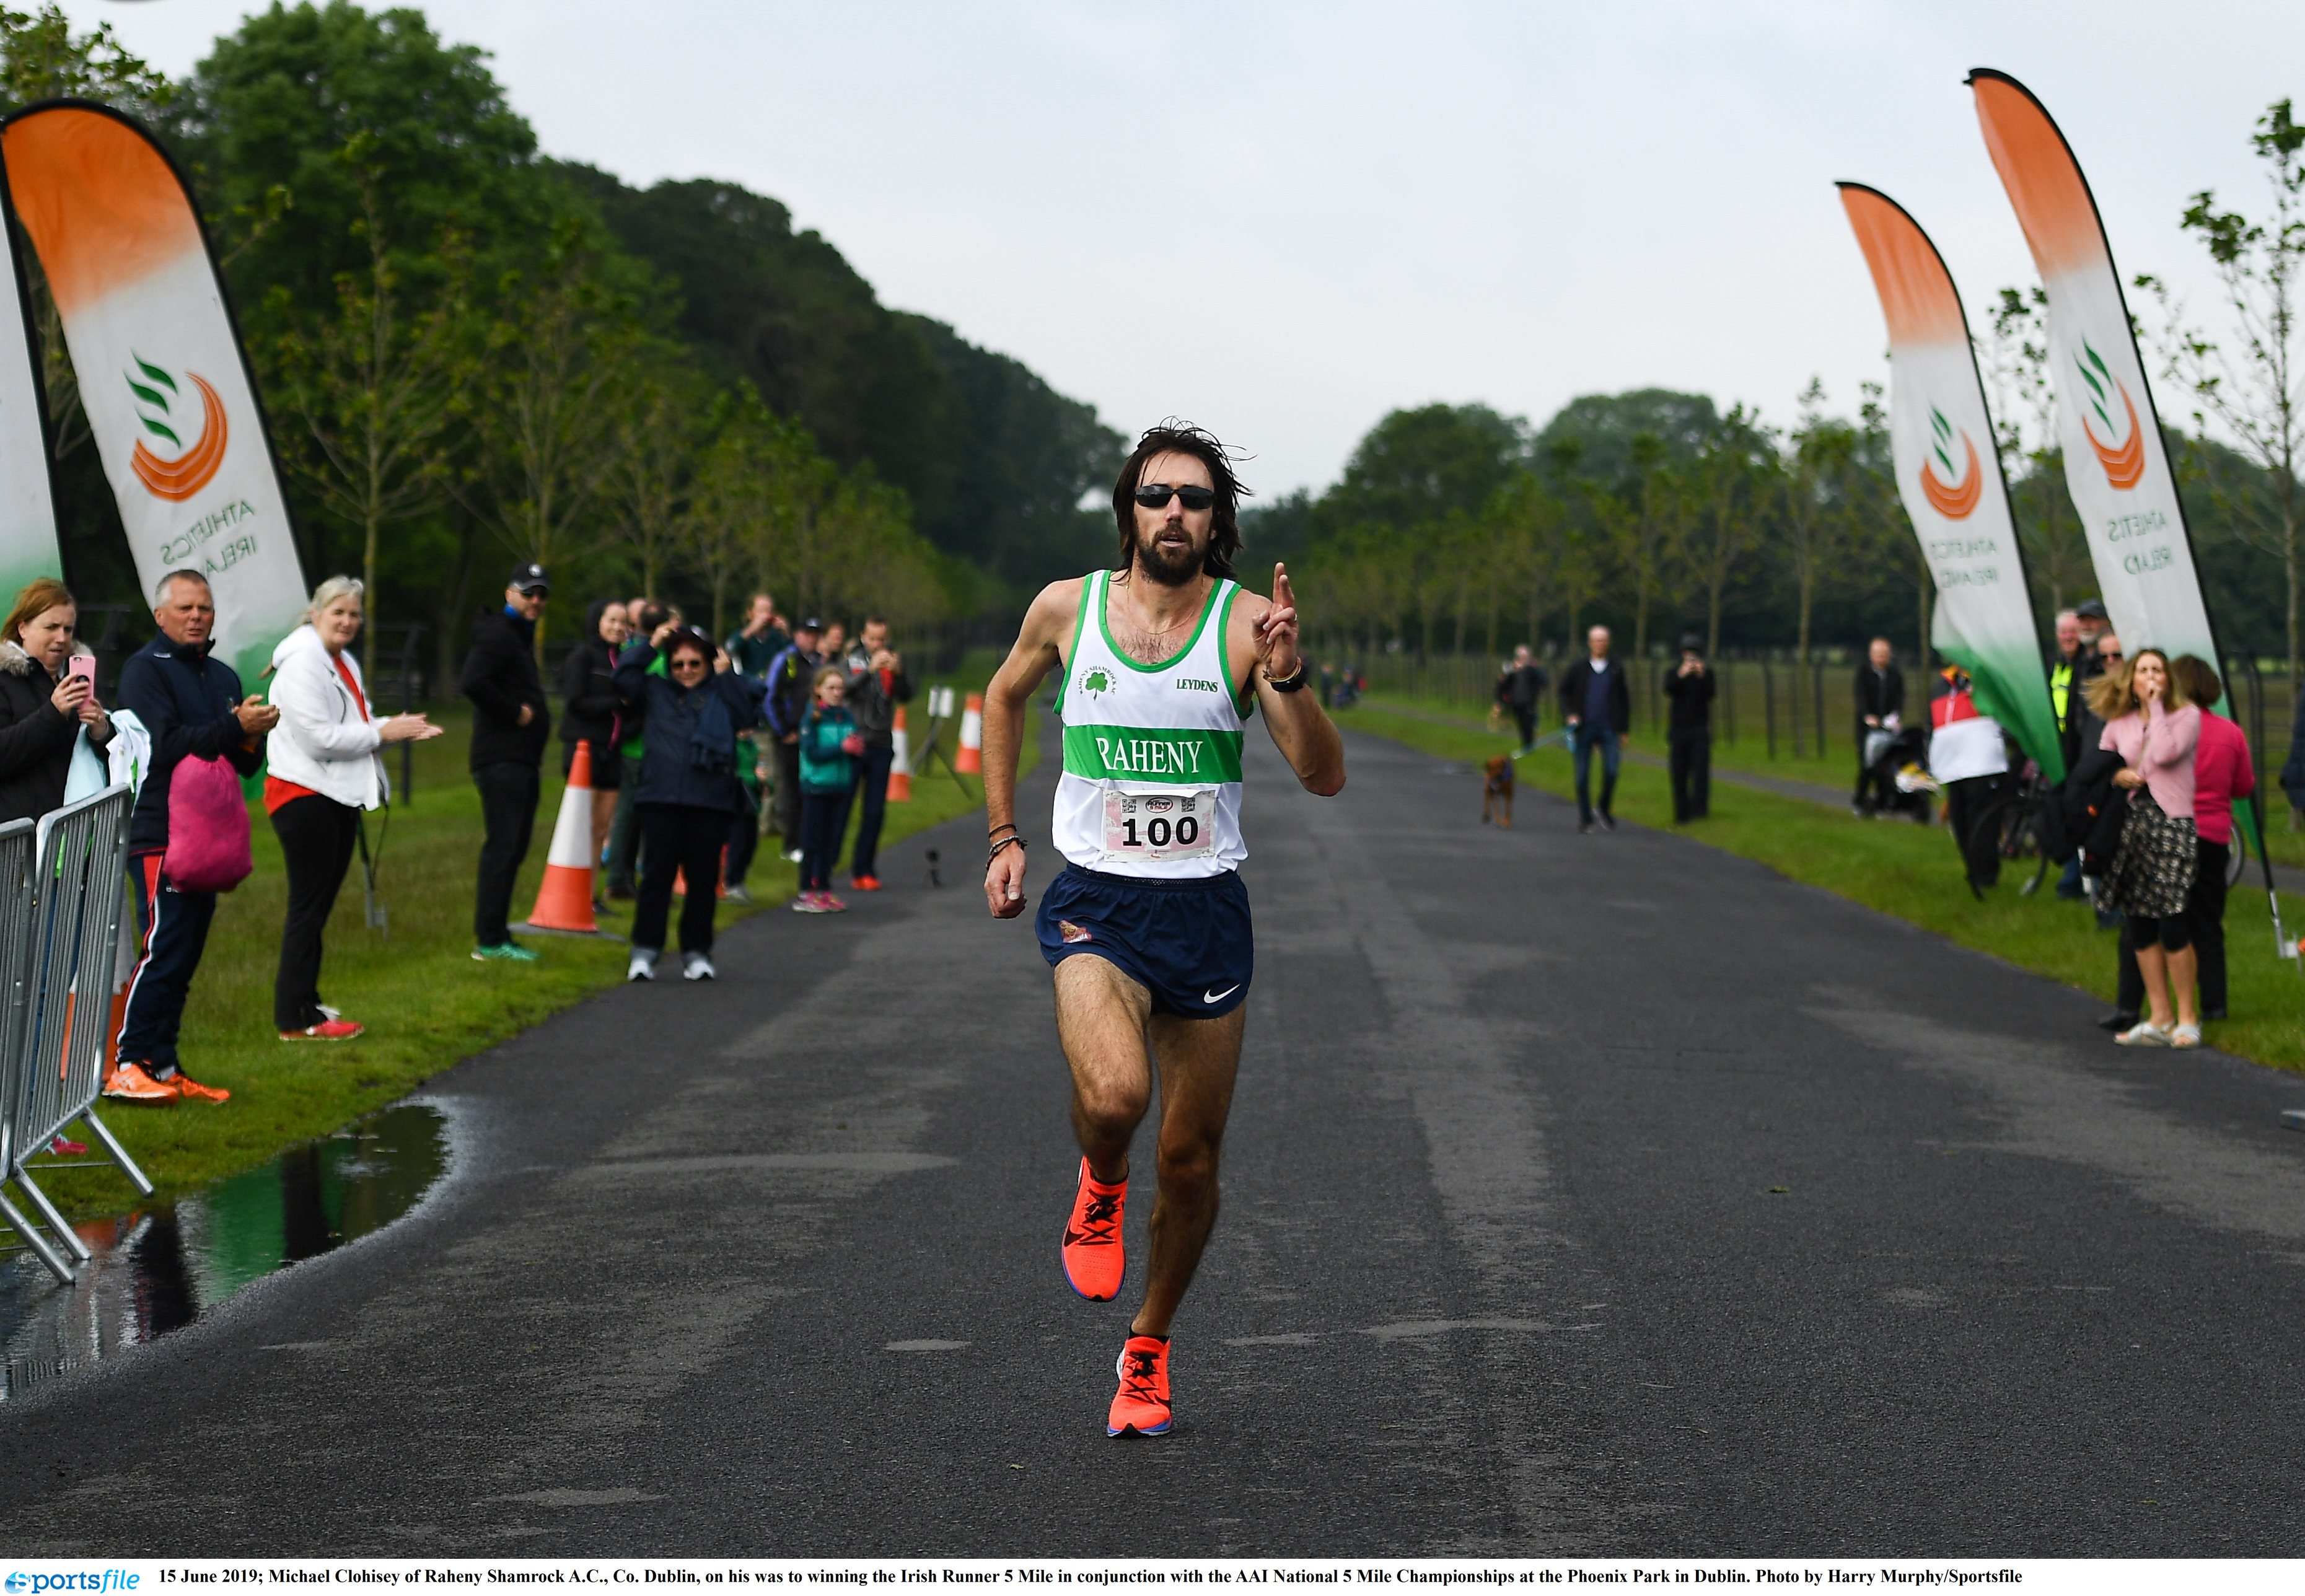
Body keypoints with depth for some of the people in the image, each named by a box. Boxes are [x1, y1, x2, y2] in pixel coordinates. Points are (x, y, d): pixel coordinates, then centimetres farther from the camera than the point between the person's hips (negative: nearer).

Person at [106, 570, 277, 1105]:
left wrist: (252, 737, -5)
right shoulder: (145, 669, -4)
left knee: (184, 959, 8)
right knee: (164, 950, -14)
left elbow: (248, 764, 17)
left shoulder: (223, 677, 19)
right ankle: (128, 1066, -13)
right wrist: (235, 728, -20)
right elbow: (166, 745, -18)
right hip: (160, 835, -8)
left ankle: (163, 1067, 11)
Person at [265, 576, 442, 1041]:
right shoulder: (302, 663, -14)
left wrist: (399, 729, 5)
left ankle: (306, 1002, 19)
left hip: (340, 798, 10)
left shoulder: (345, 664, 18)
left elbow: (354, 728, 23)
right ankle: (295, 1019, -6)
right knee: (308, 906, -8)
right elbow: (318, 737, -21)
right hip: (304, 796, -10)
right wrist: (381, 733, -16)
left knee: (319, 905, 12)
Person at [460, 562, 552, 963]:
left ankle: (495, 935, 18)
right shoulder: (498, 635, -12)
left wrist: (535, 714, 9)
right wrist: (515, 712, -18)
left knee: (513, 848, 12)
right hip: (502, 760, -11)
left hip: (522, 760, 11)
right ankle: (490, 940, -12)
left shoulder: (521, 636, 22)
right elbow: (472, 683, -26)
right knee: (503, 847, -12)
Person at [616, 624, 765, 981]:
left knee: (703, 878, 2)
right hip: (661, 800, 0)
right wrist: (652, 645, 7)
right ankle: (645, 951, 0)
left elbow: (749, 711, -3)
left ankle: (697, 952, 10)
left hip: (710, 803, 0)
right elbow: (624, 677, 6)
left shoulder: (723, 694, 13)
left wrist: (726, 675, 2)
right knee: (656, 875, -2)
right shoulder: (656, 690, 16)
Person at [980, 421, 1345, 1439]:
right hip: (1095, 903, -1)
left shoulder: (1246, 621, -5)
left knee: (1190, 1161, 7)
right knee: (1114, 1095, -29)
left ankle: (1149, 1347, 31)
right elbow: (1004, 699, 20)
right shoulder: (1067, 609, -1)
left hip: (1206, 908, 1)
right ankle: (1099, 1186, 7)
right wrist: (1003, 837, 16)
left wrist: (1287, 676, -27)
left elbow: (1324, 778, -10)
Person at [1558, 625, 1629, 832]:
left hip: (1609, 729, 0)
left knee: (1611, 771, -12)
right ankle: (1585, 817, 11)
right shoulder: (1577, 669, 6)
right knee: (1583, 775, 0)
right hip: (1584, 728, 0)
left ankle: (1606, 809, 11)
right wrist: (1569, 714, -7)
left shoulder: (1616, 670, 10)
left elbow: (1625, 700, 13)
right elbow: (1564, 693, 10)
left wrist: (1625, 730, 10)